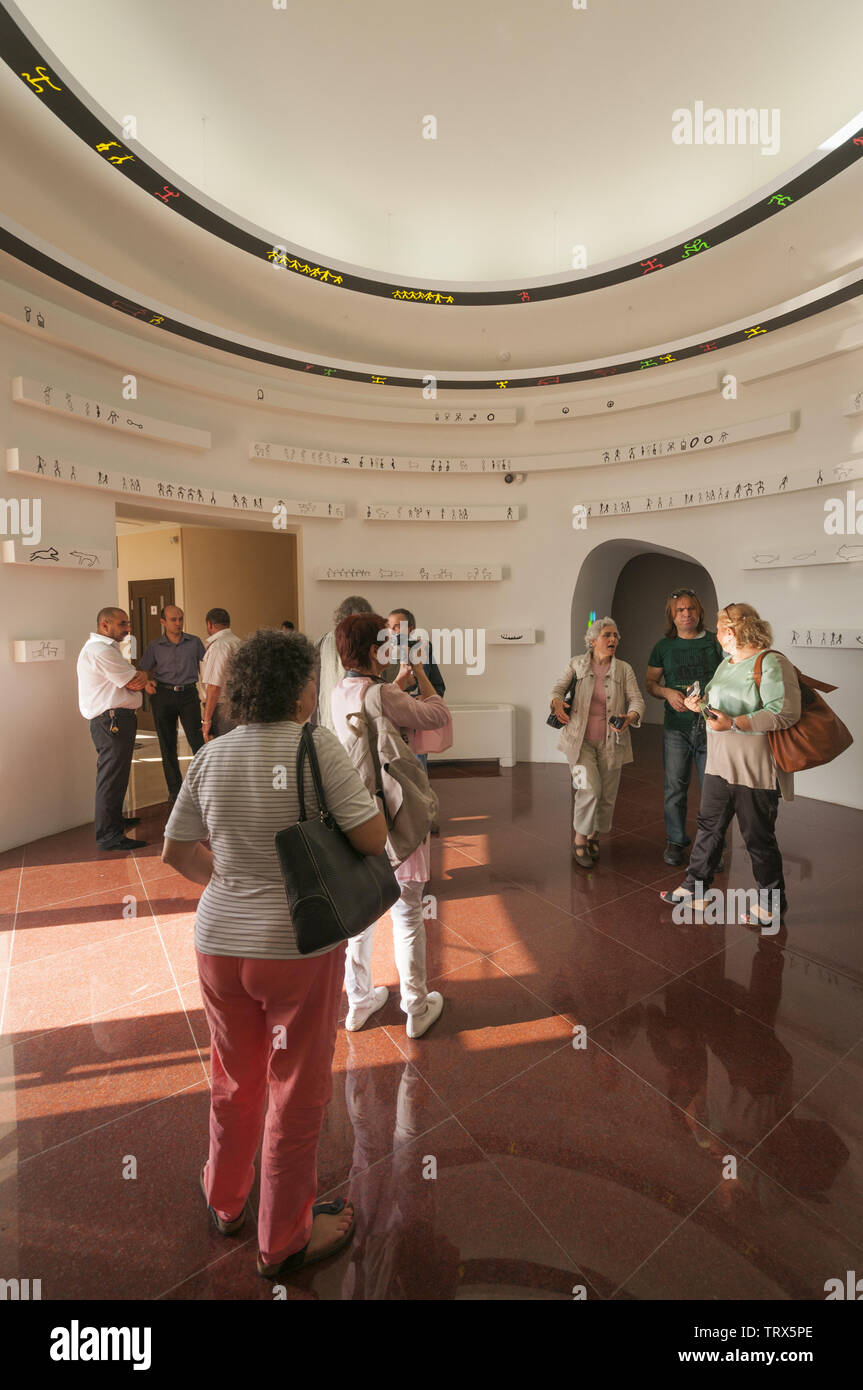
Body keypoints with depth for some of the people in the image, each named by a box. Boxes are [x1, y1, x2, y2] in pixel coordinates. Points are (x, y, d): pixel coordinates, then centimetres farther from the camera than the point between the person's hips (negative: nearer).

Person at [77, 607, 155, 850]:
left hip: (115, 719, 11)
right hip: (111, 721, -11)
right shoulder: (100, 650, -16)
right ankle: (109, 836, 0)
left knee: (116, 774, 21)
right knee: (112, 776, -6)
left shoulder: (107, 648, 20)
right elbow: (135, 682, -16)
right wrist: (143, 675, 5)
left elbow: (133, 682, 20)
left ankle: (115, 819, 36)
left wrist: (141, 680, -1)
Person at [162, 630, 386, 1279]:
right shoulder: (318, 746, -17)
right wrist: (355, 789, -1)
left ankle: (225, 1202, 53)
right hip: (298, 946, -5)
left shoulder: (213, 755, -2)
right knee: (297, 1096, 18)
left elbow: (177, 852, 5)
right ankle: (285, 1242, 40)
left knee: (235, 1079, 29)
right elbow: (372, 838, -19)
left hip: (219, 942, 5)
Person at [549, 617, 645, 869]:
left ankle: (594, 837, 35)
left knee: (607, 795, 8)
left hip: (610, 742, 2)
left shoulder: (624, 669, 5)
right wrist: (557, 703, -22)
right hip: (580, 739, -2)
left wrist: (630, 717, -25)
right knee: (589, 789, -16)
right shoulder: (577, 664, 3)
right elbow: (558, 689, 2)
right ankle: (579, 841, 6)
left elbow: (637, 700, -2)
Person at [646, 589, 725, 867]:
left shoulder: (716, 643, 4)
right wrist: (668, 692, -8)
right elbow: (650, 683, 13)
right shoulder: (664, 646, 9)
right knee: (675, 787, 6)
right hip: (677, 728, 1)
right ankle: (675, 841, 21)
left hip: (712, 727, -1)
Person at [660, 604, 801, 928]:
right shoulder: (728, 662, 13)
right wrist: (702, 704, 7)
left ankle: (773, 906, 25)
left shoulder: (771, 663, -15)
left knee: (758, 839, 5)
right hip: (720, 765, 9)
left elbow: (785, 713, -25)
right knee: (709, 826, 16)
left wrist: (733, 723, -27)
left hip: (754, 770, -9)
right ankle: (695, 887, 31)